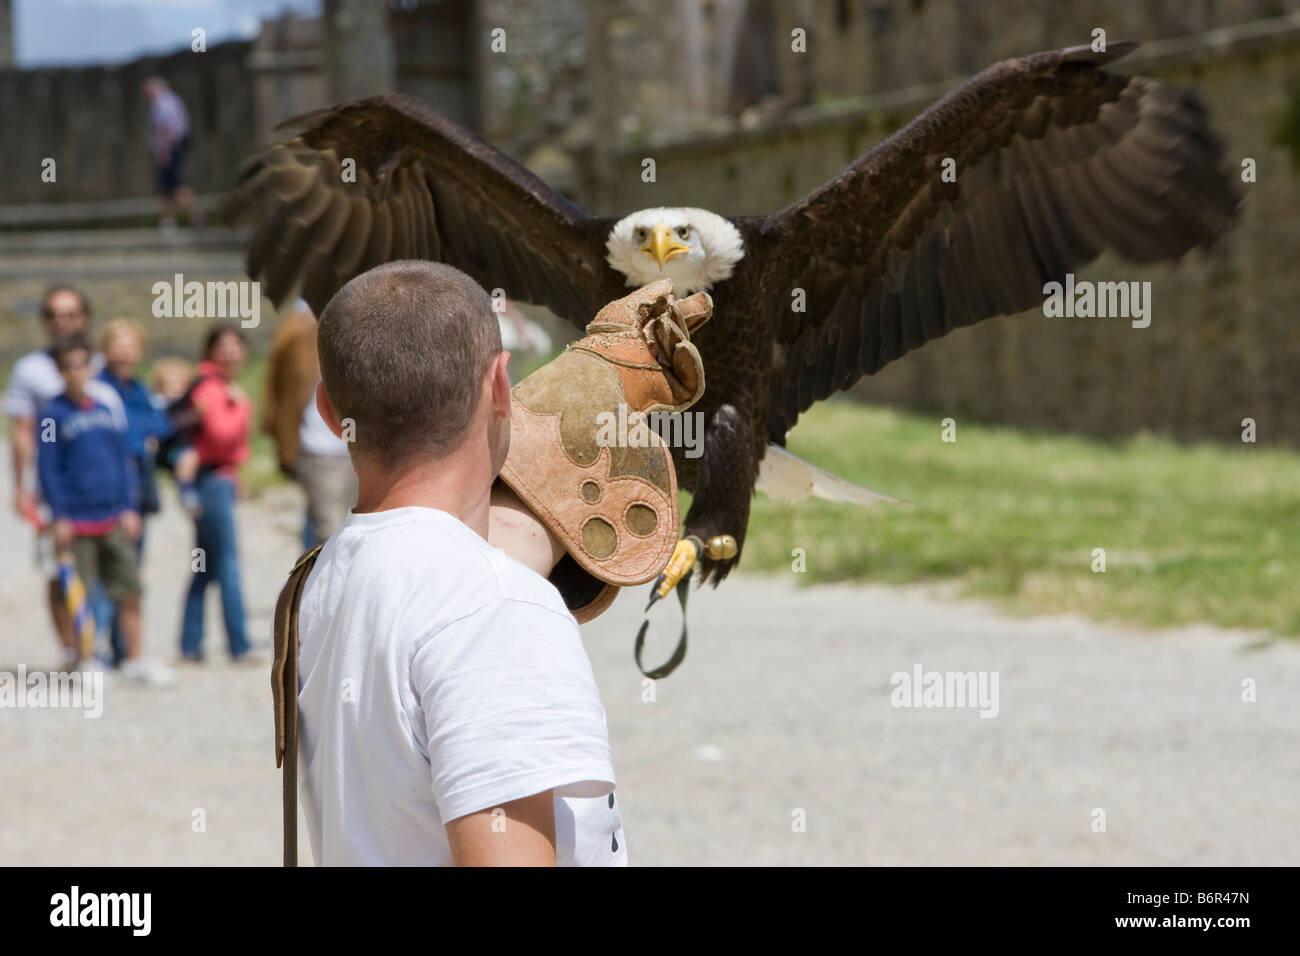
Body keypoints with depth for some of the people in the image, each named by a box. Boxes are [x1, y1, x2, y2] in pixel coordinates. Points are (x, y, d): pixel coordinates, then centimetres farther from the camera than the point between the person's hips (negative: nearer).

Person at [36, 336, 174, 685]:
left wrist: (129, 508, 9)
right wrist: (59, 517, -10)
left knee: (129, 590, 6)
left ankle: (136, 659, 14)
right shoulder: (53, 414, -4)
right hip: (77, 522, -5)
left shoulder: (106, 412, 10)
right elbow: (48, 468, -6)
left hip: (114, 520, 5)